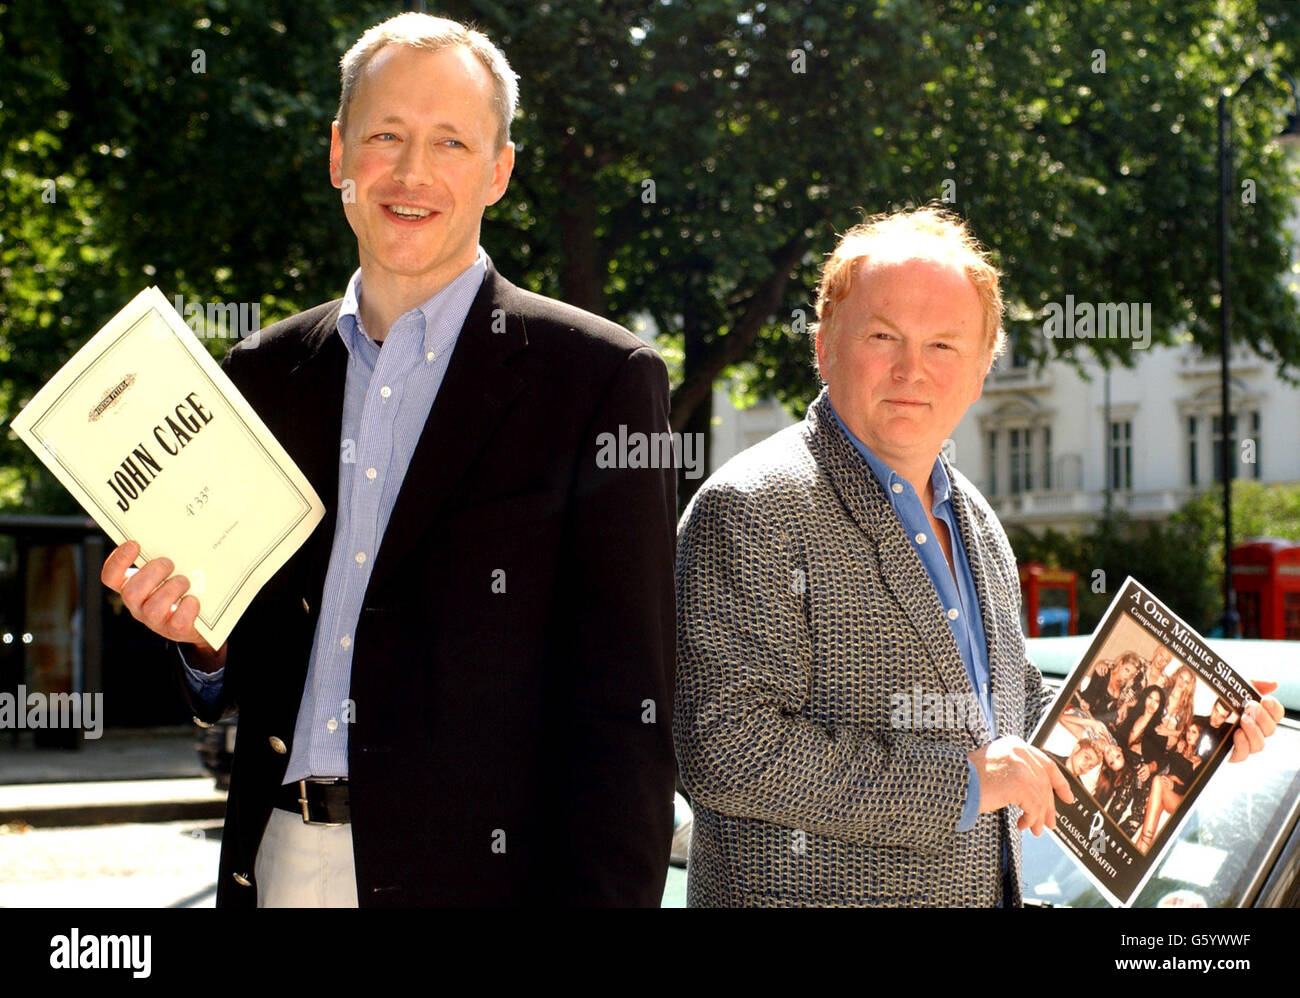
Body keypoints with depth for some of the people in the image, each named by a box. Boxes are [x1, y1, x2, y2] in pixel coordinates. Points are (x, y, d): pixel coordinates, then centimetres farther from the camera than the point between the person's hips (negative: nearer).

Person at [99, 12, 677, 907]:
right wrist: (197, 628, -6)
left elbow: (625, 702, -9)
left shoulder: (600, 378, -6)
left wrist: (600, 892, -17)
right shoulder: (264, 374, 9)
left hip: (477, 869, -4)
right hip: (278, 861, 5)